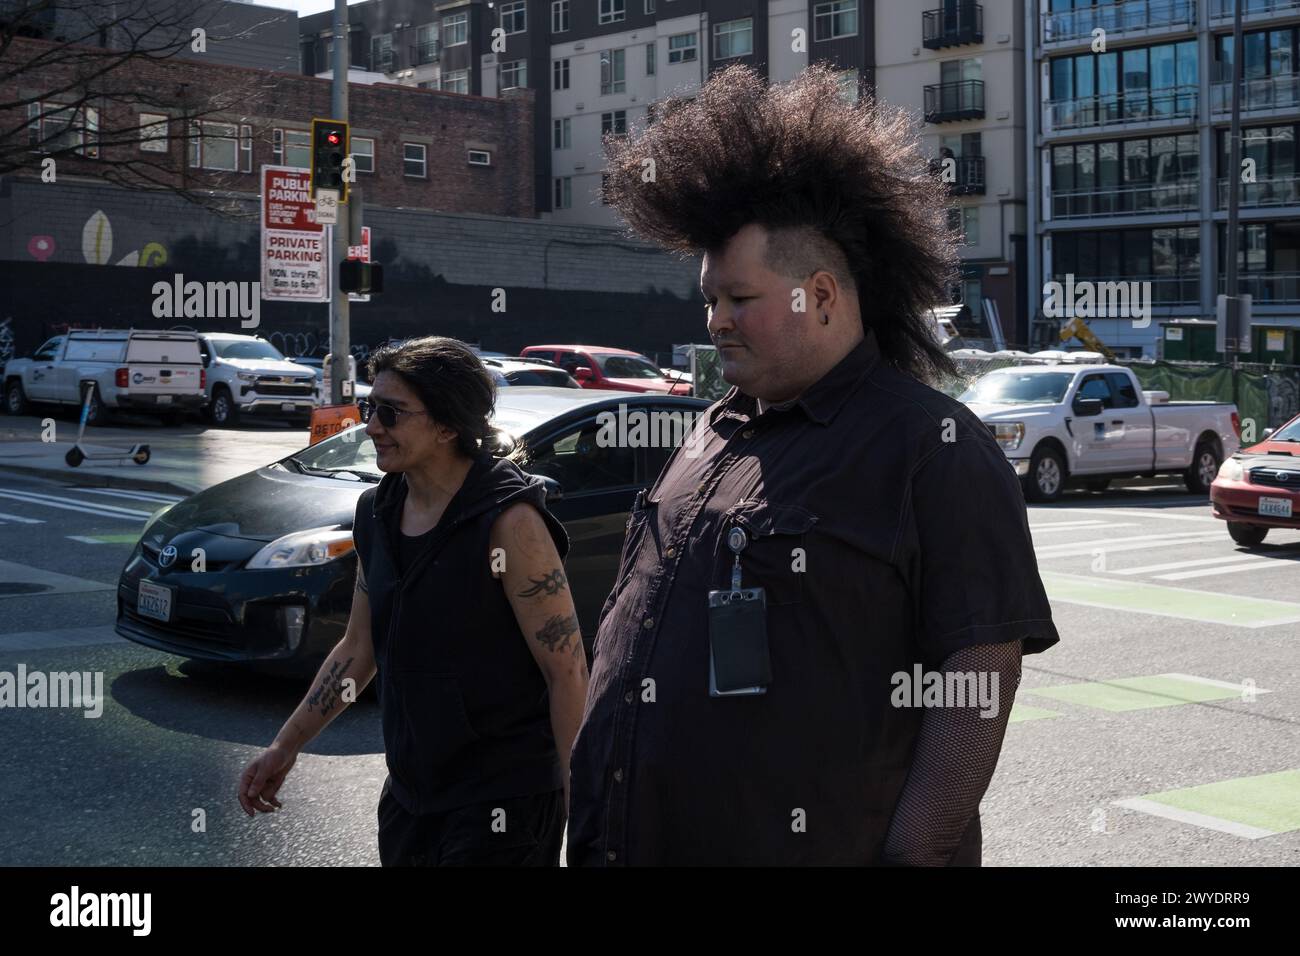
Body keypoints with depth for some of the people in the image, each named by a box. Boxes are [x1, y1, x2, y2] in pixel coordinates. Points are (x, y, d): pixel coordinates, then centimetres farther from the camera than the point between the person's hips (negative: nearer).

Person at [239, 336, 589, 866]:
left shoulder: (508, 522, -17)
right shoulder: (376, 514, 5)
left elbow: (568, 670, -16)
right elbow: (358, 648, 15)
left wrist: (576, 798, -18)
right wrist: (284, 747, 15)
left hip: (505, 801, -7)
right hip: (409, 792, 7)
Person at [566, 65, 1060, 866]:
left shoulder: (934, 446, -10)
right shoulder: (715, 435, 12)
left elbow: (982, 667, -15)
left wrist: (915, 851, -21)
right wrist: (592, 822, 16)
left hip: (814, 845, -7)